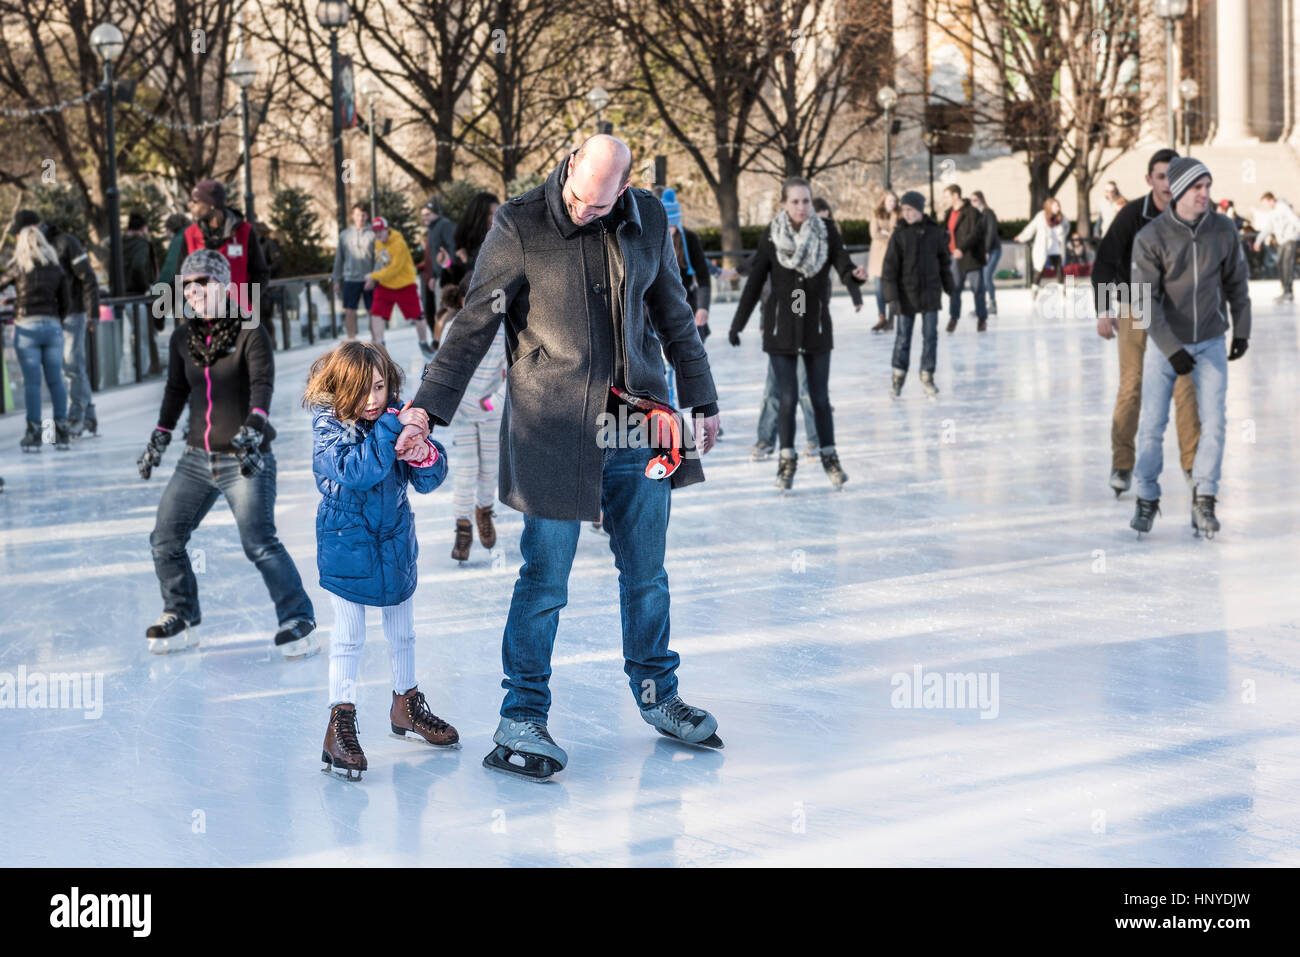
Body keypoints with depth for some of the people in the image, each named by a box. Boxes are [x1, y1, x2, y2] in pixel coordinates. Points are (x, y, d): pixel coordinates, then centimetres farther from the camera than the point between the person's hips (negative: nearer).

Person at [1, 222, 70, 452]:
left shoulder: (19, 267, -2)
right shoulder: (56, 268, 8)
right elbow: (66, 304, 9)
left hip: (26, 327, -3)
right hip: (52, 326, 3)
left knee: (32, 381, -1)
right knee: (55, 380, 7)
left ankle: (34, 432, -1)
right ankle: (62, 430, 7)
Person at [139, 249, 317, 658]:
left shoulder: (250, 332, -8)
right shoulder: (183, 339, 8)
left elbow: (263, 383, -22)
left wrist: (253, 428, -37)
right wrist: (159, 438, 22)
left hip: (246, 461, -6)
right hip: (196, 460, 6)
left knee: (259, 543, -17)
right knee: (165, 539, 5)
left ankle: (299, 622, -6)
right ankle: (181, 619, 24)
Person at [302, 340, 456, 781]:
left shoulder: (398, 417, -5)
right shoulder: (329, 427, -16)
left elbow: (430, 480, -6)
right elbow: (356, 471, -34)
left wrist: (423, 454, -27)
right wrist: (390, 429, -36)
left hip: (395, 544, 5)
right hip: (347, 547, -5)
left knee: (402, 632, 18)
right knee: (348, 638, -3)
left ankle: (406, 705, 36)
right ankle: (340, 724, 5)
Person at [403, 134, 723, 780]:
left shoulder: (648, 220, 4)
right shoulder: (519, 227, -9)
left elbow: (674, 315, 16)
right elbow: (474, 325, -8)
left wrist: (702, 400, 21)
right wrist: (429, 408, -16)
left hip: (638, 428, 4)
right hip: (553, 431, -4)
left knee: (646, 573, 14)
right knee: (544, 583, -1)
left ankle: (657, 694, 32)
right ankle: (520, 720, 12)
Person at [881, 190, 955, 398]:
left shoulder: (935, 232, -1)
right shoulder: (900, 234, -6)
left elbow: (945, 260, 10)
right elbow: (890, 266, -6)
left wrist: (949, 287, 13)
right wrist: (892, 294, -12)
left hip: (930, 291, 1)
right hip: (907, 293, -1)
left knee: (930, 335, 2)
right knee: (903, 335, 6)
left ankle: (927, 375, 13)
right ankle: (898, 374, 20)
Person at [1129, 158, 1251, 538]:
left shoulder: (1223, 230, -6)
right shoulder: (1150, 238, -15)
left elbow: (1237, 281, 7)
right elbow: (1146, 300, -17)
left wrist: (1242, 331, 9)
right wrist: (1171, 350, -23)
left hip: (1211, 342, 2)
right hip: (1165, 343, -2)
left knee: (1214, 422, -5)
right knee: (1153, 425, 1)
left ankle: (1203, 500, 8)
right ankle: (1147, 499, 18)